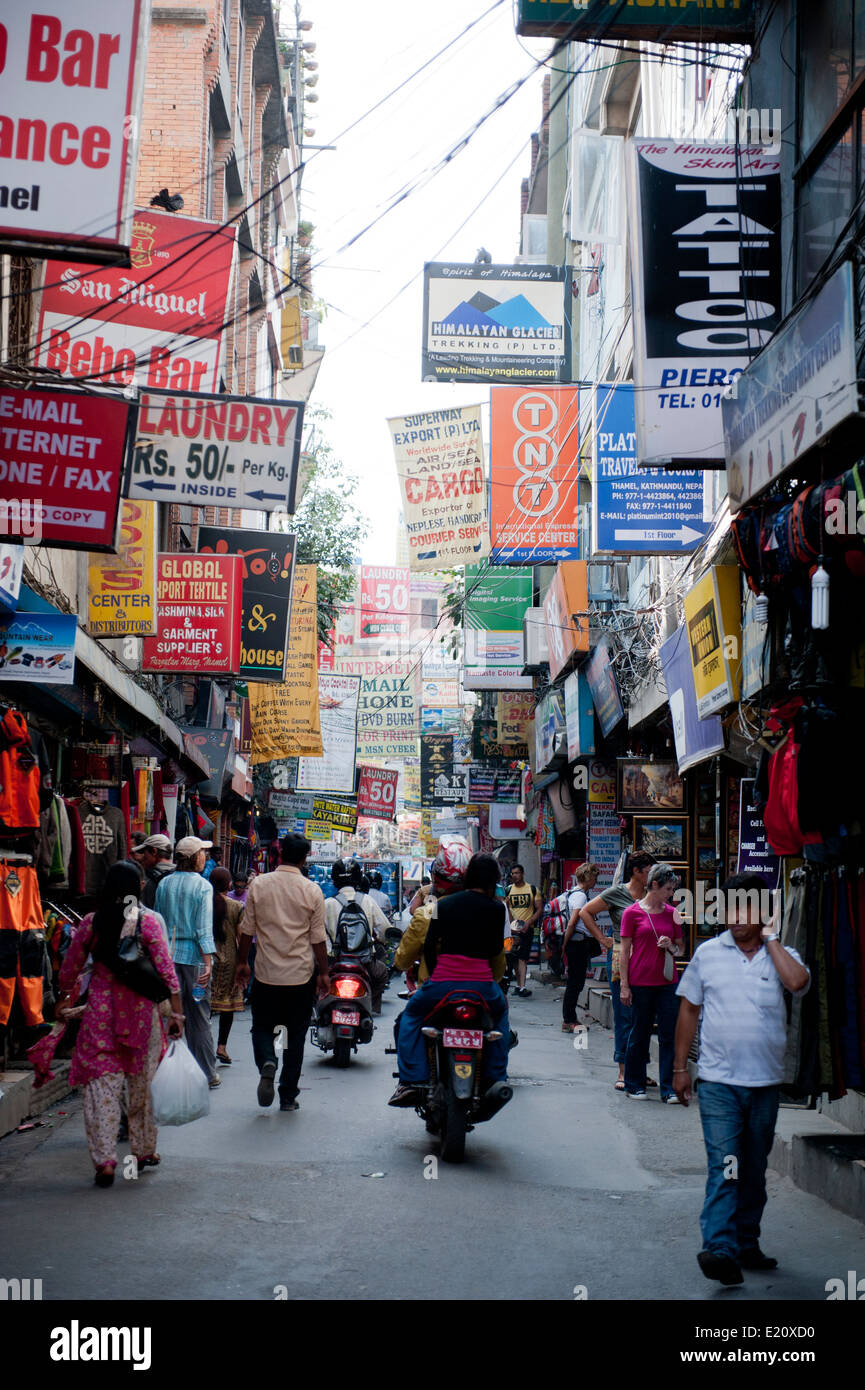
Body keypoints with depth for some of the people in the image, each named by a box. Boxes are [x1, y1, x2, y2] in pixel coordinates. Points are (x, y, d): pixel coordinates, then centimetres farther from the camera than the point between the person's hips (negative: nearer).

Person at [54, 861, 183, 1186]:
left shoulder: (91, 922, -2)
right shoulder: (148, 922, -7)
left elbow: (70, 968, 8)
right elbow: (166, 970, -10)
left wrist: (65, 1000, 24)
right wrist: (176, 1013, -6)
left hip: (101, 1008, 0)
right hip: (140, 1010, 0)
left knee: (101, 1084, 2)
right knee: (142, 1083, 15)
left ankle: (104, 1161, -4)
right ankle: (144, 1151, 26)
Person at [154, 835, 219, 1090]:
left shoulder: (164, 884, 5)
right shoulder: (202, 886, -9)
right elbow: (204, 928, -14)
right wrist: (208, 963, -16)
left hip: (168, 954, 4)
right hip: (193, 955, -4)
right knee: (199, 1017, 4)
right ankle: (206, 1075, 11)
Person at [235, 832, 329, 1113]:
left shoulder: (258, 885, -4)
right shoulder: (312, 891, -6)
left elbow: (247, 929, 2)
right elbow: (318, 938, -3)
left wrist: (242, 962, 14)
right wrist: (324, 973, 7)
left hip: (266, 974, 0)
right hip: (301, 975, 0)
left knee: (262, 1027, 14)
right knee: (296, 1035, 10)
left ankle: (267, 1063, -15)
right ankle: (288, 1096, 12)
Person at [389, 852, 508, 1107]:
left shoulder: (444, 904, 7)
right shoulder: (495, 908, 3)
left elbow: (429, 946, 6)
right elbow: (497, 949, 9)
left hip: (443, 983, 0)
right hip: (481, 986, 1)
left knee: (411, 1014, 26)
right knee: (500, 1014, 34)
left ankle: (411, 1080, 10)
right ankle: (496, 1079, 29)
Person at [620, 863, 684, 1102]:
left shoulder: (672, 913, 9)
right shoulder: (633, 912, -3)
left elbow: (680, 948, 18)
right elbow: (625, 951, -1)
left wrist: (670, 946, -6)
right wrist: (624, 985, -5)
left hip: (667, 982, 4)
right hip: (641, 981, -3)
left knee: (669, 1036, 0)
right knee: (640, 1034, 5)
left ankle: (669, 1088, 5)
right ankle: (634, 1085, 19)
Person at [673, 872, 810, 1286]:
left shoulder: (781, 955, 4)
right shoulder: (708, 953, 4)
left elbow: (799, 982, -20)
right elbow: (689, 1008, 9)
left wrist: (770, 940, -10)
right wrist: (680, 1066, 6)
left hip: (765, 1082, 2)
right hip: (718, 1081, -2)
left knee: (754, 1170, 13)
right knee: (724, 1166, -13)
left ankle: (746, 1244, 25)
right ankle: (719, 1249, -19)